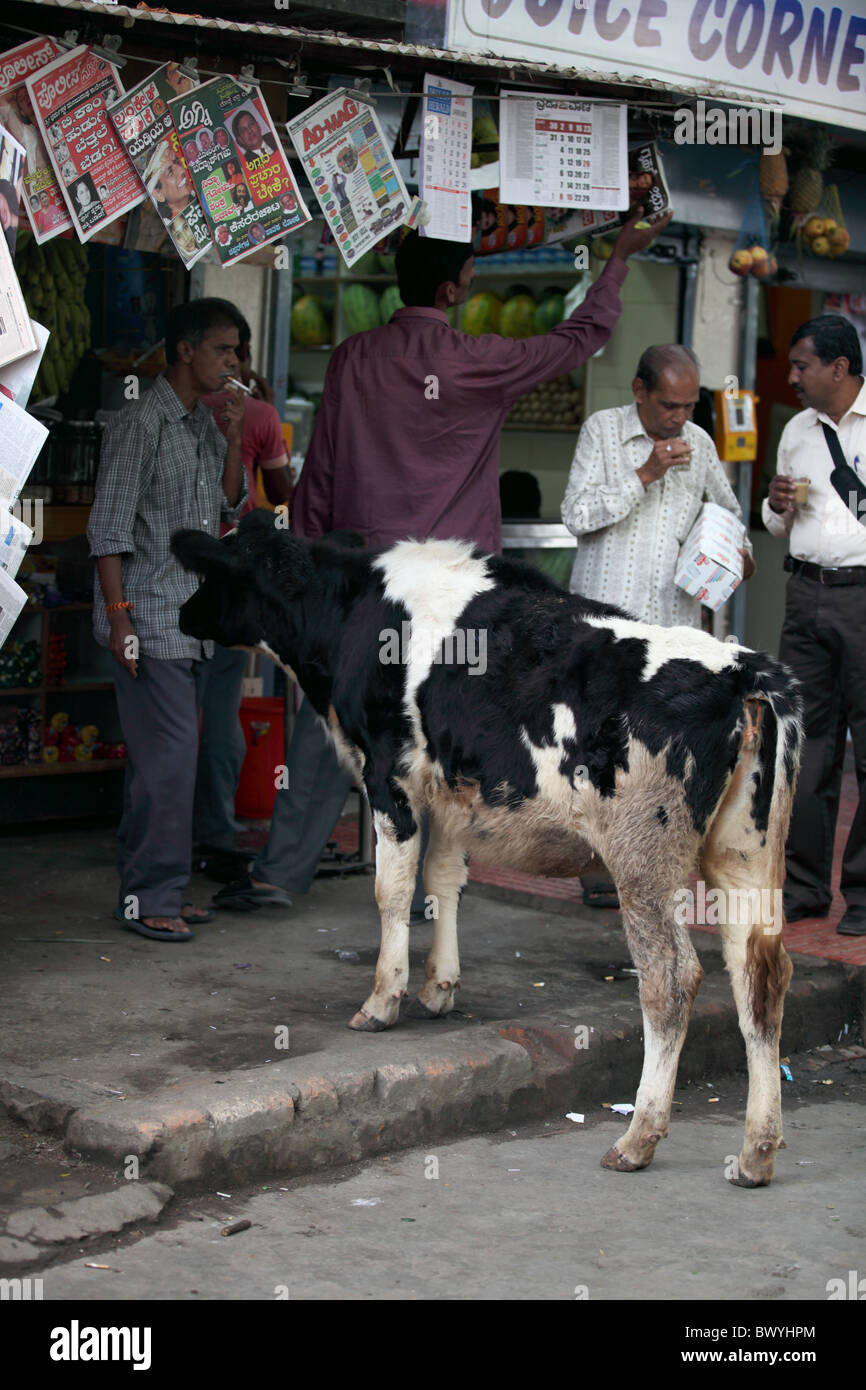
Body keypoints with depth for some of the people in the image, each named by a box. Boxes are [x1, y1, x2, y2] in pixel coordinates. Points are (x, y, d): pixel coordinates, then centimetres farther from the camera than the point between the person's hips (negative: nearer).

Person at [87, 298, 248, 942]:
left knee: (165, 756, 11)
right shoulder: (141, 422, -10)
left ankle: (154, 888, 17)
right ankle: (150, 896, -4)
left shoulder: (205, 423, 14)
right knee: (170, 755, -10)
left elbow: (230, 506, 17)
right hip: (150, 621, -8)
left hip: (193, 622, 8)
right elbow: (109, 526, -12)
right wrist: (119, 616, -17)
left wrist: (234, 438, 3)